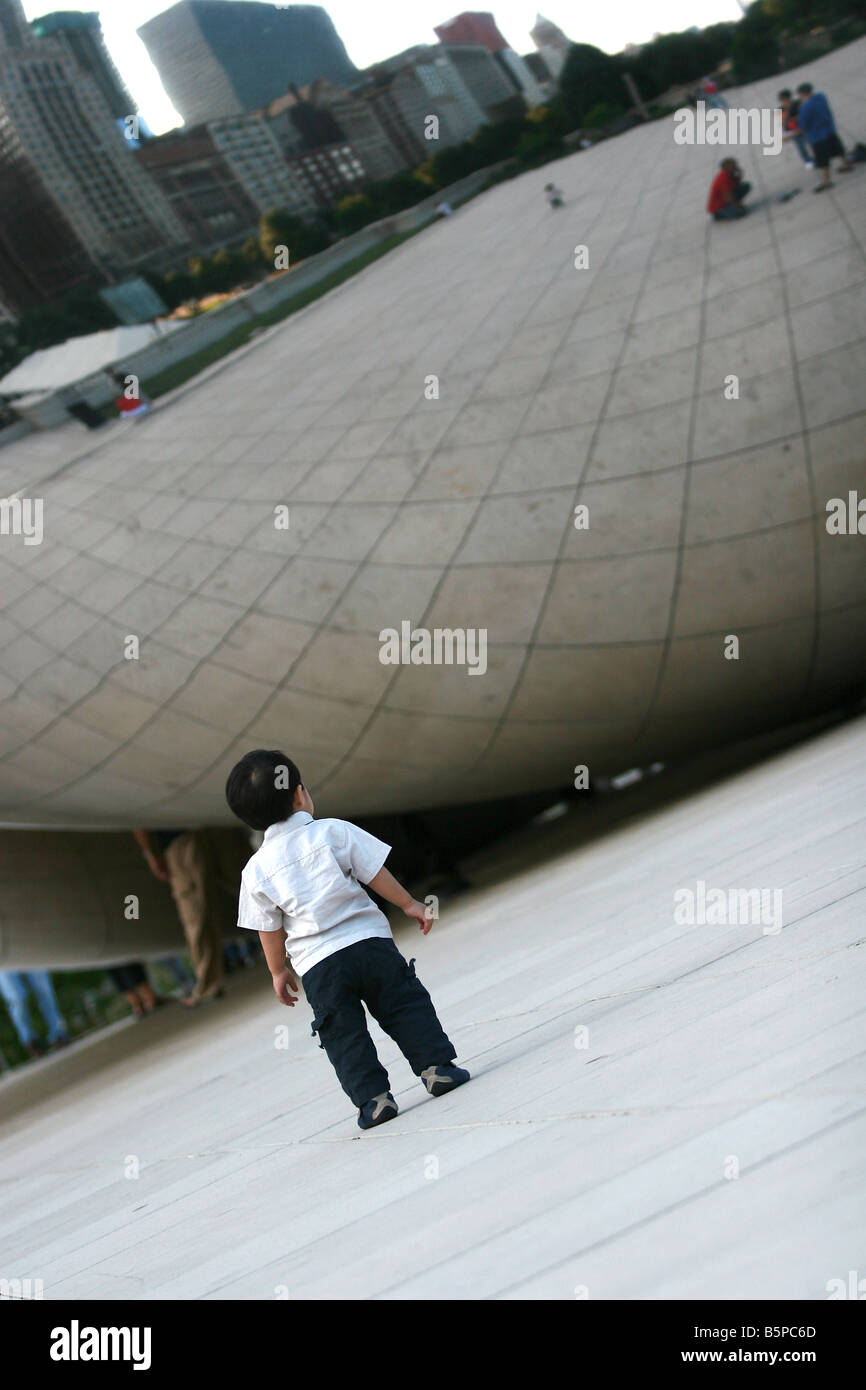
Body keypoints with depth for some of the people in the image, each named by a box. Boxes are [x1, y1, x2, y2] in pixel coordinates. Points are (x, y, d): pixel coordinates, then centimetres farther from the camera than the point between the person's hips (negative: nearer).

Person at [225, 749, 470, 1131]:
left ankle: (372, 1096, 3)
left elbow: (270, 929, 6)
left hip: (317, 964, 1)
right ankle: (436, 1065, 4)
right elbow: (376, 874, 2)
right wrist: (410, 904, 15)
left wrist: (279, 971, 19)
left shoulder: (256, 870, 1)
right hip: (370, 941, 0)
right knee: (406, 1006, 10)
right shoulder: (334, 832, -2)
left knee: (342, 1034, 8)